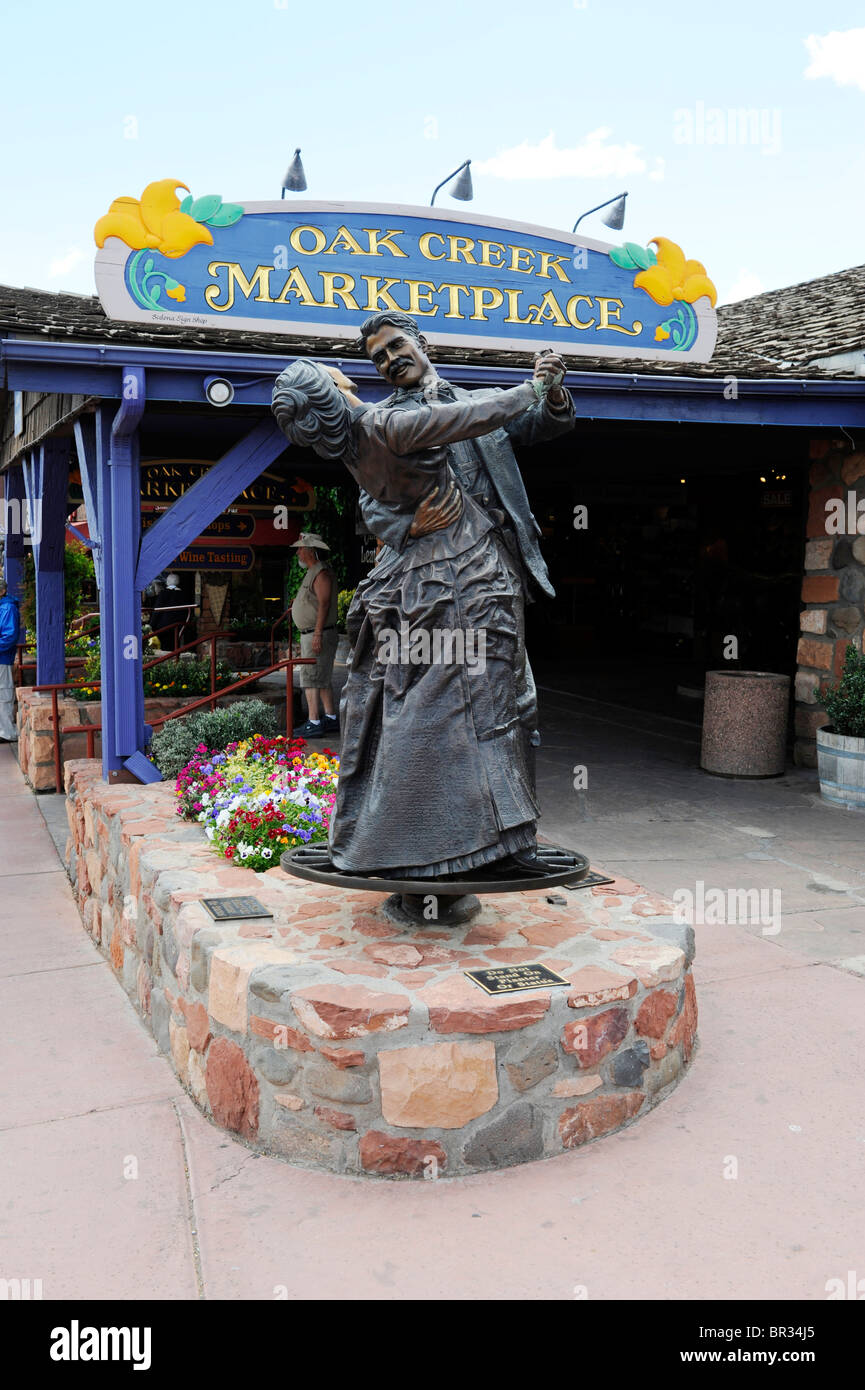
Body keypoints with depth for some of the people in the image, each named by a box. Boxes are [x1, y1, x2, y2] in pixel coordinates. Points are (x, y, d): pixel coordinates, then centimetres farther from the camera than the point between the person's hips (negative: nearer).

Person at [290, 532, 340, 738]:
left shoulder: (322, 573, -14)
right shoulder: (313, 572, 19)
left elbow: (324, 604, -21)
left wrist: (317, 634, -25)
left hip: (318, 634, -11)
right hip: (311, 634, 11)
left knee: (311, 678, -13)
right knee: (322, 679, 13)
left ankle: (314, 723, -15)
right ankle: (331, 719, 18)